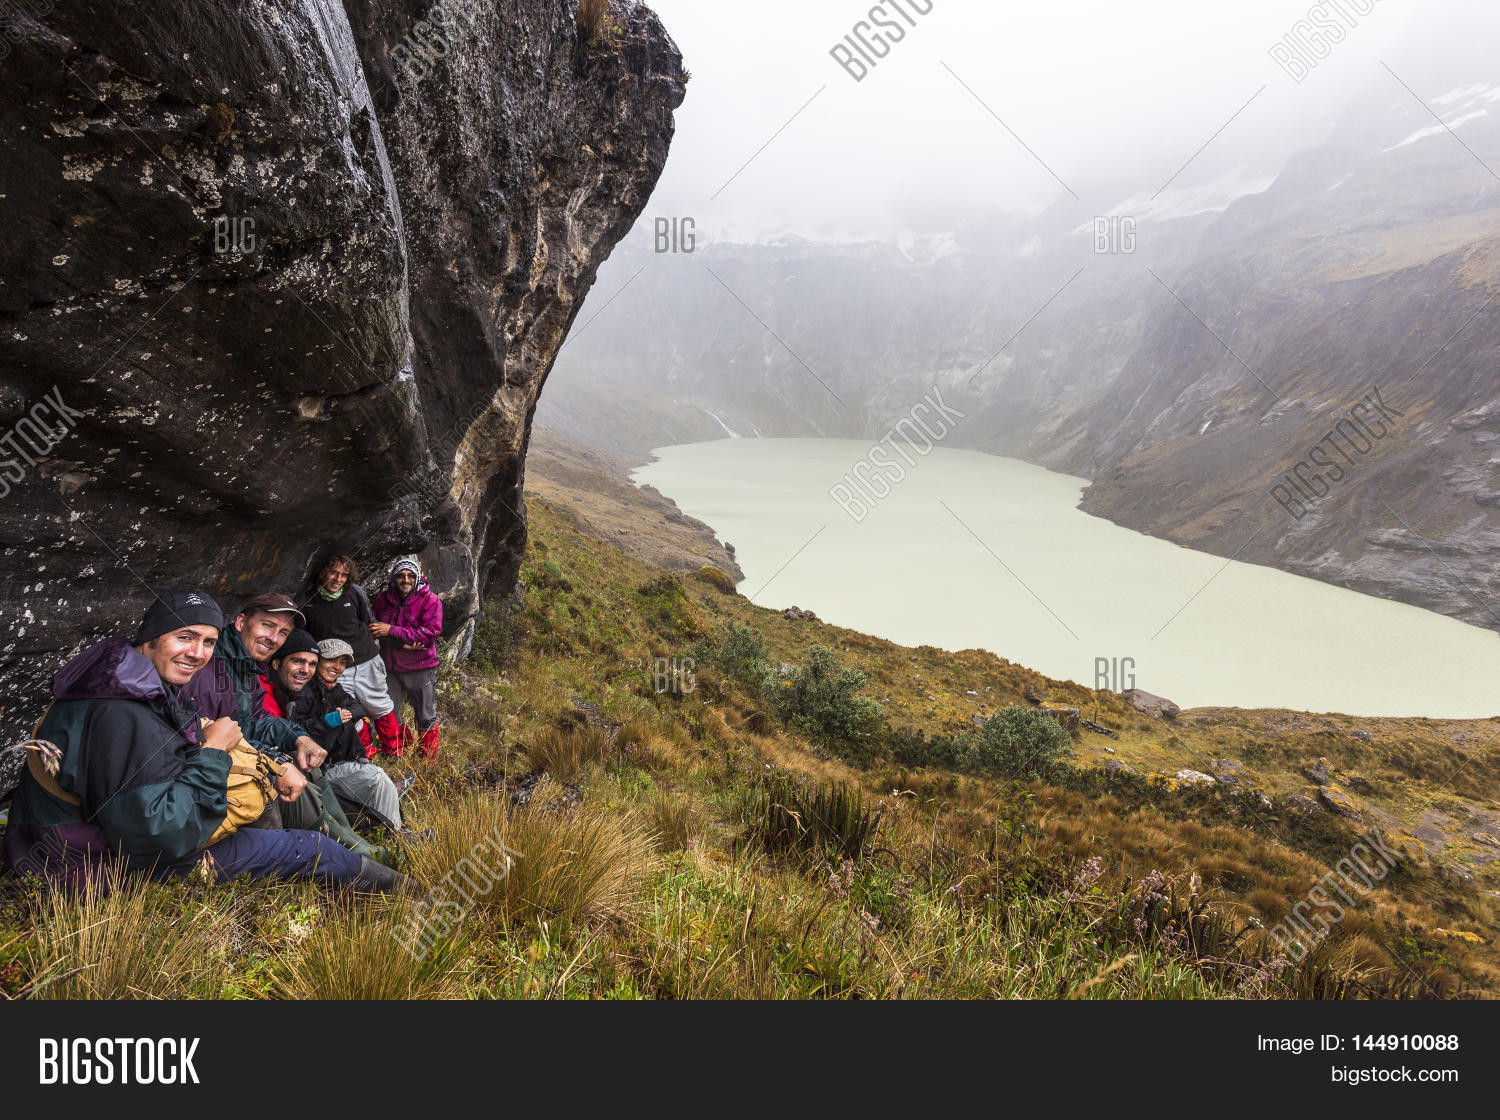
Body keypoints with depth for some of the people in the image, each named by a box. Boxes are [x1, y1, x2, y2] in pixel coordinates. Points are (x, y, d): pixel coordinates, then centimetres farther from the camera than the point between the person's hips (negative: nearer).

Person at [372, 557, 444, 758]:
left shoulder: (430, 600, -11)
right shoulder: (383, 599, 1)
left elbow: (430, 633, -19)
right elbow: (375, 629, 1)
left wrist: (392, 631, -21)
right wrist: (401, 644, -16)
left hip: (420, 668, -4)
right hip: (390, 668, 4)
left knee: (426, 718, 8)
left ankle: (429, 760, 26)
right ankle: (407, 748, 36)